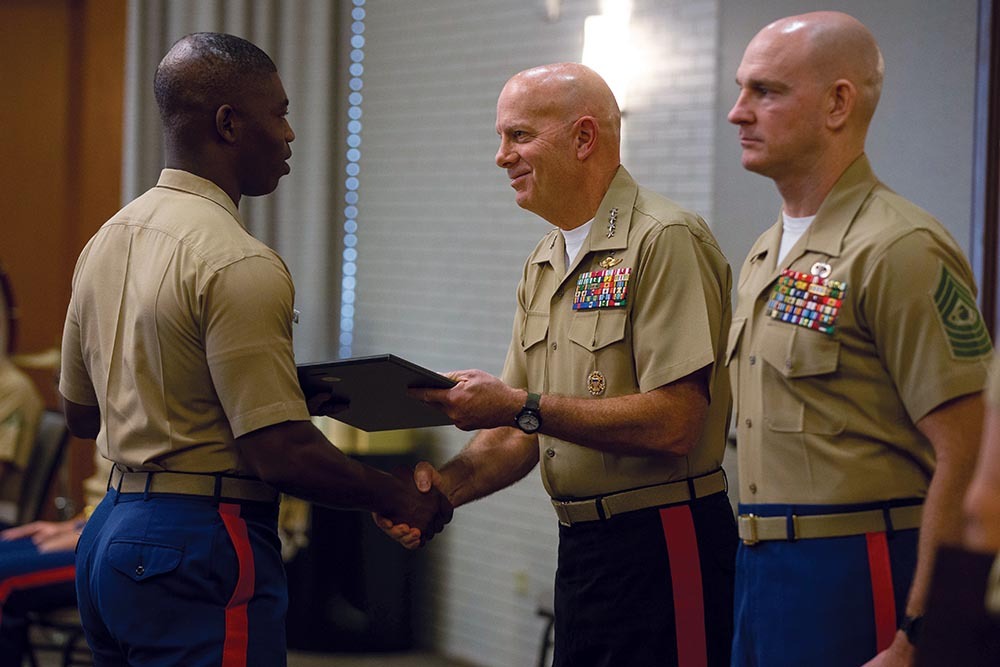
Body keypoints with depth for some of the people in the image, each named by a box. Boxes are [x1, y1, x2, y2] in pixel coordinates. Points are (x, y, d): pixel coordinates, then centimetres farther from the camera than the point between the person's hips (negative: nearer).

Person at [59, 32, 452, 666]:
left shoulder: (107, 240, 10)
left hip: (110, 527, 10)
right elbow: (282, 456, -21)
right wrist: (400, 498, -6)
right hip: (200, 548, -10)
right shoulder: (239, 264, -18)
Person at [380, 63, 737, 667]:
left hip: (662, 548, -8)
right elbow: (522, 432, 15)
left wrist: (523, 406, -21)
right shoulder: (544, 265, 15)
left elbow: (673, 424, -22)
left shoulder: (664, 242, -13)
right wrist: (449, 483, -4)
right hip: (581, 548, 8)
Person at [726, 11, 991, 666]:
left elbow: (966, 459, -19)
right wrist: (754, 568, 15)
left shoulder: (899, 250, -15)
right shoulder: (765, 255, 14)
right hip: (761, 568, 9)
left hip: (857, 579, -8)